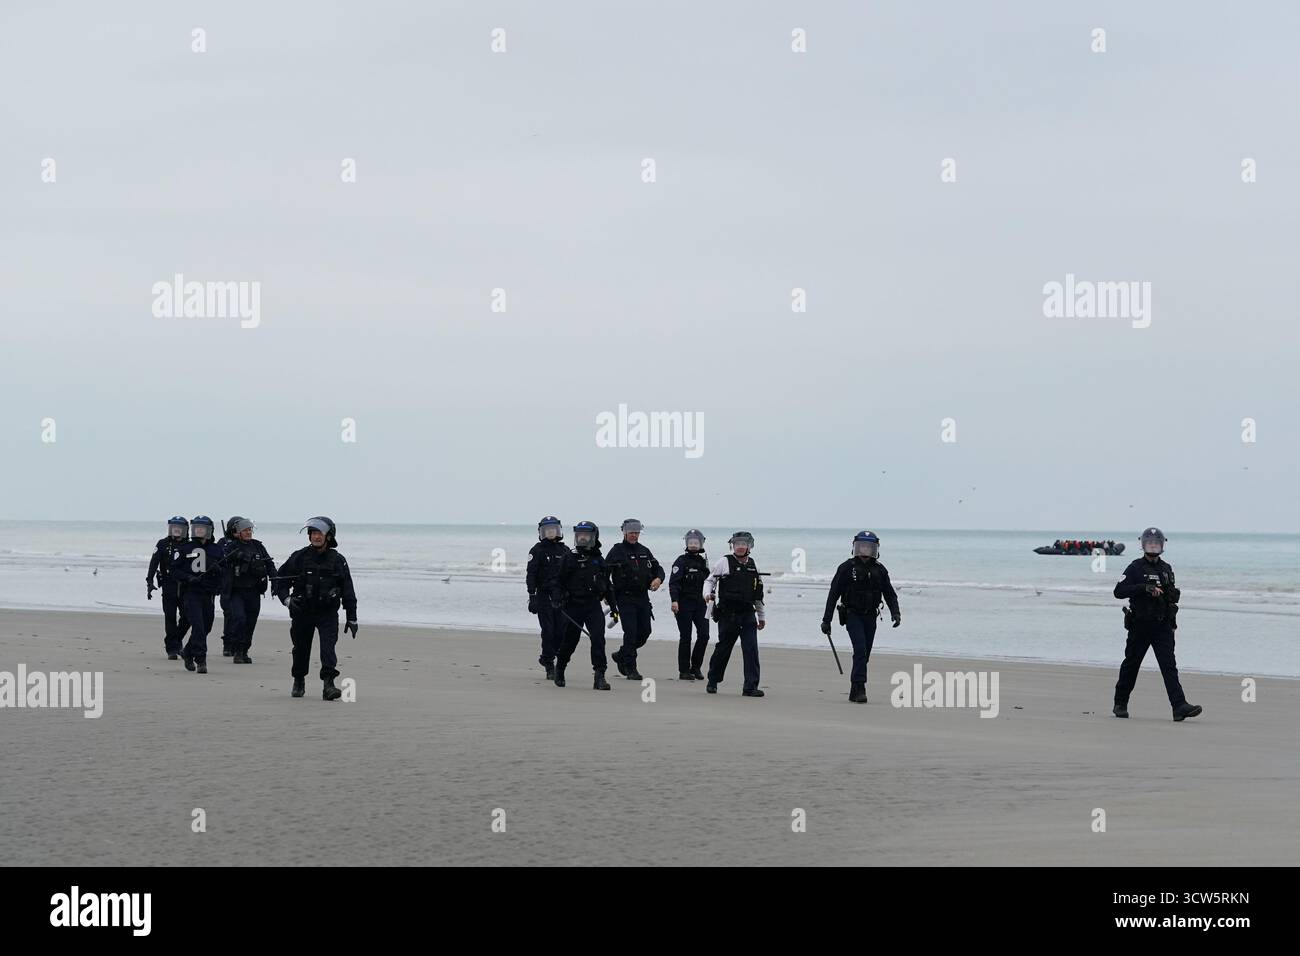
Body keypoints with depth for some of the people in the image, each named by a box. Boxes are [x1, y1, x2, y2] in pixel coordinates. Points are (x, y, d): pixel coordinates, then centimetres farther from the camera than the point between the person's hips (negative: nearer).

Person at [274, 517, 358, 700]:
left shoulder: (337, 560, 1)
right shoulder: (299, 558, 0)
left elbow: (348, 591, 5)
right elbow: (280, 580, 7)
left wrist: (352, 618, 4)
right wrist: (286, 599, -11)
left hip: (328, 612, -1)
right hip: (302, 611, 1)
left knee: (328, 647, -17)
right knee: (301, 648, 11)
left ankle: (328, 685, -23)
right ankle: (298, 683, 30)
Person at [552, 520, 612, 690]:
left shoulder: (599, 560, 11)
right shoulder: (569, 558, 1)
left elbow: (606, 585, 21)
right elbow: (558, 582, 1)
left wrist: (613, 606, 21)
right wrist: (557, 599, -14)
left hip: (593, 606, 2)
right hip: (573, 605, -2)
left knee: (598, 638, -15)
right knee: (570, 640, 7)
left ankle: (599, 676, -16)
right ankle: (559, 668, 34)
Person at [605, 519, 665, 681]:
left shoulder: (644, 551, 14)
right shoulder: (616, 551, -2)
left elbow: (658, 568, 20)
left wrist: (658, 579, -3)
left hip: (643, 598, 6)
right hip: (625, 599, -6)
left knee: (644, 632, 5)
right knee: (631, 632, -11)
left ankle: (621, 655, 28)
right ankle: (631, 669, -5)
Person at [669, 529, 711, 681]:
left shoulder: (703, 561, 13)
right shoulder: (681, 561, -5)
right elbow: (674, 582, -13)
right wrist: (674, 600, -23)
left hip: (699, 602, 5)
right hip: (684, 604, -5)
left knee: (704, 635, -4)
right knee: (685, 637, -2)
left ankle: (695, 667, 10)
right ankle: (684, 671, 4)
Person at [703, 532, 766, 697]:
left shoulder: (753, 565, 13)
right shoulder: (724, 562, 1)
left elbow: (758, 593, 20)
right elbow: (710, 580, 4)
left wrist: (761, 616, 23)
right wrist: (708, 593, -18)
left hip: (748, 614, 3)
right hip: (728, 614, -3)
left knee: (751, 649, -8)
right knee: (723, 649, 5)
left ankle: (751, 686, -7)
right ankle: (712, 682, 24)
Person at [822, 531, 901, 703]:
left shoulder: (879, 570, 7)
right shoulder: (847, 568, -3)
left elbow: (889, 594, 12)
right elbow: (834, 594, -1)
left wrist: (895, 613, -6)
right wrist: (826, 620, -3)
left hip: (870, 617, 4)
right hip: (852, 616, -4)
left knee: (864, 655, 6)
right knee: (860, 650, -19)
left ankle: (854, 692, 15)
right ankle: (859, 688, -21)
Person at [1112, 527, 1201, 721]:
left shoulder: (1166, 569, 14)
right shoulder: (1135, 568, -3)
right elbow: (1119, 591, -16)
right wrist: (1145, 588, -25)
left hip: (1162, 627, 3)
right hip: (1140, 625, -3)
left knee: (1169, 665, -9)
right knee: (1131, 665, 7)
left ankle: (1179, 706, -20)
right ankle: (1120, 704, 23)